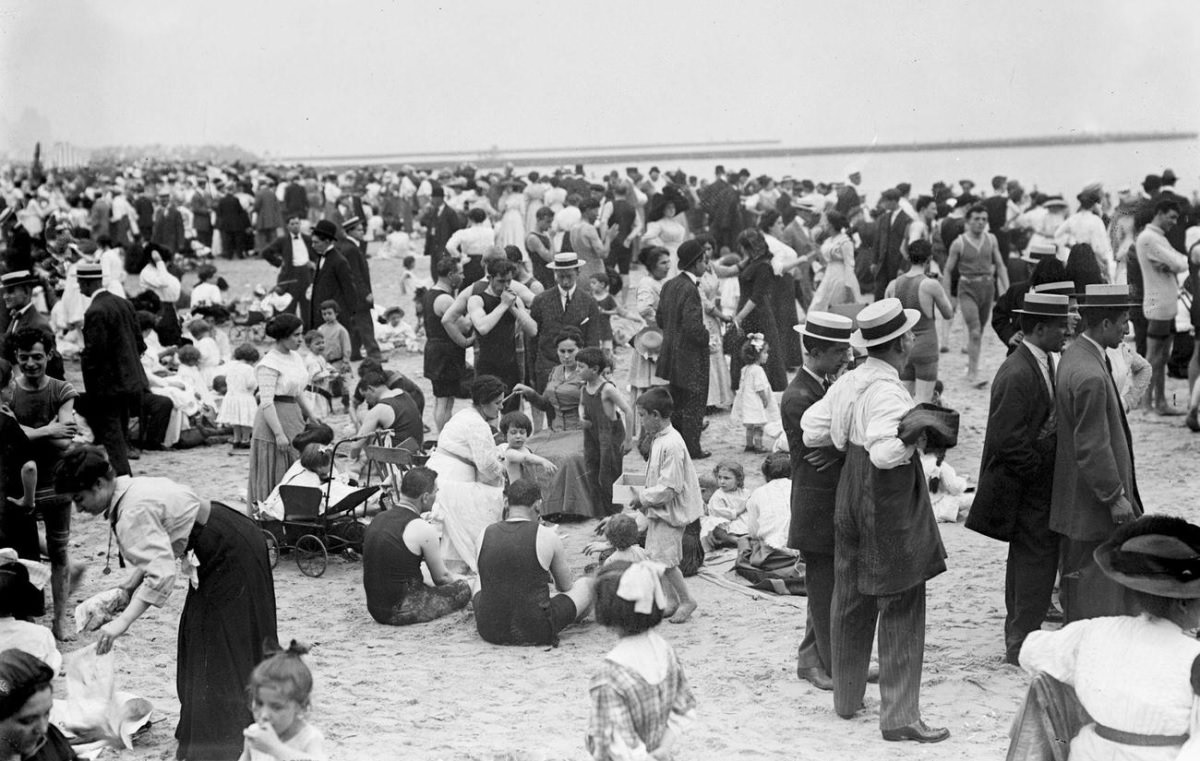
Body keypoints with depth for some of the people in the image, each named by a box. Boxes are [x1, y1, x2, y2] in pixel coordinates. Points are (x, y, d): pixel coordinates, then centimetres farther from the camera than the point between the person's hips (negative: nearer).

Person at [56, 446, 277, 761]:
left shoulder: (134, 512, -25)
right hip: (224, 551, 10)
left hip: (232, 556, -10)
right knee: (198, 638, 17)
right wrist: (127, 589, 6)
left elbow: (161, 573, -33)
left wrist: (122, 622, -35)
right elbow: (159, 550, 15)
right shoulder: (131, 490, 5)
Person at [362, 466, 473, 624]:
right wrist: (459, 580, 20)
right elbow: (441, 578, -1)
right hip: (400, 613, -7)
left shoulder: (378, 519, 6)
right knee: (464, 589, 7)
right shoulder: (423, 529, -15)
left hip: (375, 609, 8)